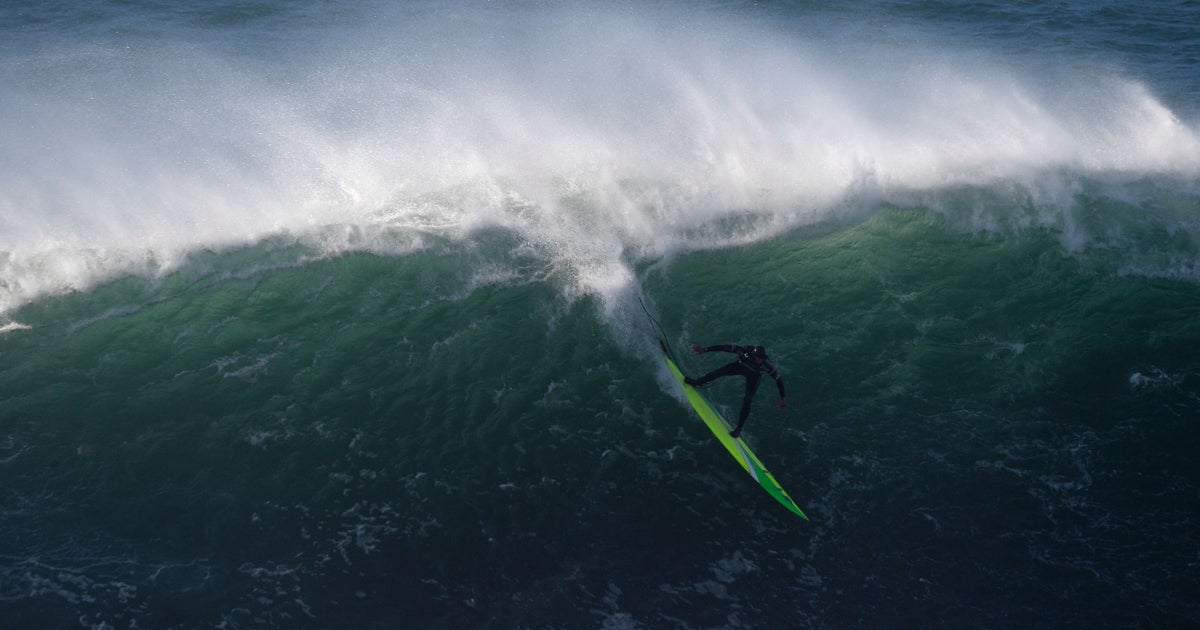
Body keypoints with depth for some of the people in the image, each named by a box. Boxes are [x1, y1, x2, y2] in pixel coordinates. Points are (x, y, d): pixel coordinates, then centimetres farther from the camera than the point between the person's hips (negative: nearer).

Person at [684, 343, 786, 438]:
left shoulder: (767, 364, -42)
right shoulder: (744, 350, -41)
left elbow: (778, 378, -29)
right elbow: (724, 347, -32)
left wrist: (783, 397, -23)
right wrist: (705, 349, -29)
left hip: (754, 376, -2)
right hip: (741, 366, 2)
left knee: (747, 401, -10)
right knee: (719, 372, 2)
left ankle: (739, 429, 9)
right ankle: (697, 383, 34)